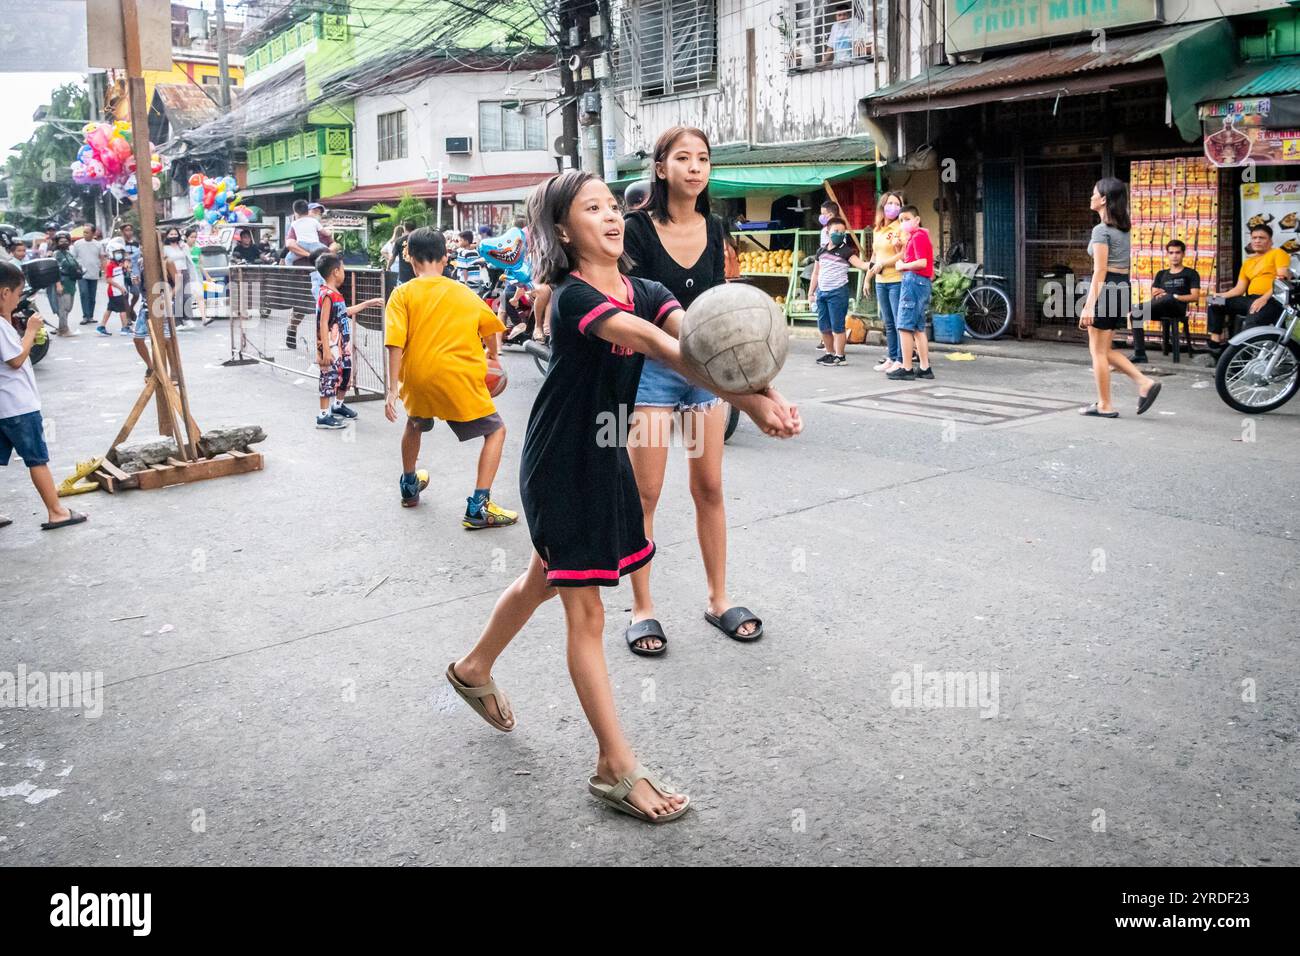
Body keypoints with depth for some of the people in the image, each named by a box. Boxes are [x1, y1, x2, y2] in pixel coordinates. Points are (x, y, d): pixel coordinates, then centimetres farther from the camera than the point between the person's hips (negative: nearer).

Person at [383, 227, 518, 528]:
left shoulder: (403, 294, 2)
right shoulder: (465, 293, 7)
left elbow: (396, 343, -9)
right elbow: (489, 329, 18)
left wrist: (393, 389, -9)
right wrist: (492, 355, 38)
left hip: (418, 379, 2)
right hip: (459, 381, -2)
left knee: (415, 424, 32)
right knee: (496, 431, 12)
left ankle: (409, 486, 49)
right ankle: (478, 508, 0)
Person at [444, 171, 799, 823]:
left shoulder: (644, 293, 0)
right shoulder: (572, 297, -22)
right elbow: (659, 347, -37)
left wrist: (765, 390, -37)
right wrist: (745, 402, -48)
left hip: (605, 457, 8)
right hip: (561, 464, -8)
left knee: (544, 579, 25)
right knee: (585, 612, -2)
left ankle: (475, 669, 50)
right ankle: (617, 768, 8)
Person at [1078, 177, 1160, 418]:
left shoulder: (1101, 229, -13)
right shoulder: (1123, 228, 13)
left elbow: (1100, 271, -18)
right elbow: (1122, 264, 16)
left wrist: (1089, 305, -20)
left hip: (1106, 288, -9)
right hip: (1122, 287, 9)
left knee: (1098, 351, 1)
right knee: (1105, 350, 16)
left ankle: (1104, 406, 5)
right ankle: (1144, 383, 5)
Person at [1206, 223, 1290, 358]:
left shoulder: (1278, 253, 6)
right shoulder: (1248, 262, 28)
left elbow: (1284, 279, -9)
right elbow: (1239, 289, 20)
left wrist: (1264, 298, -23)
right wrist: (1221, 296, -2)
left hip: (1272, 300, -8)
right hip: (1251, 300, 8)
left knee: (1250, 325, -38)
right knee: (1215, 304, -1)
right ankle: (1216, 344, -9)